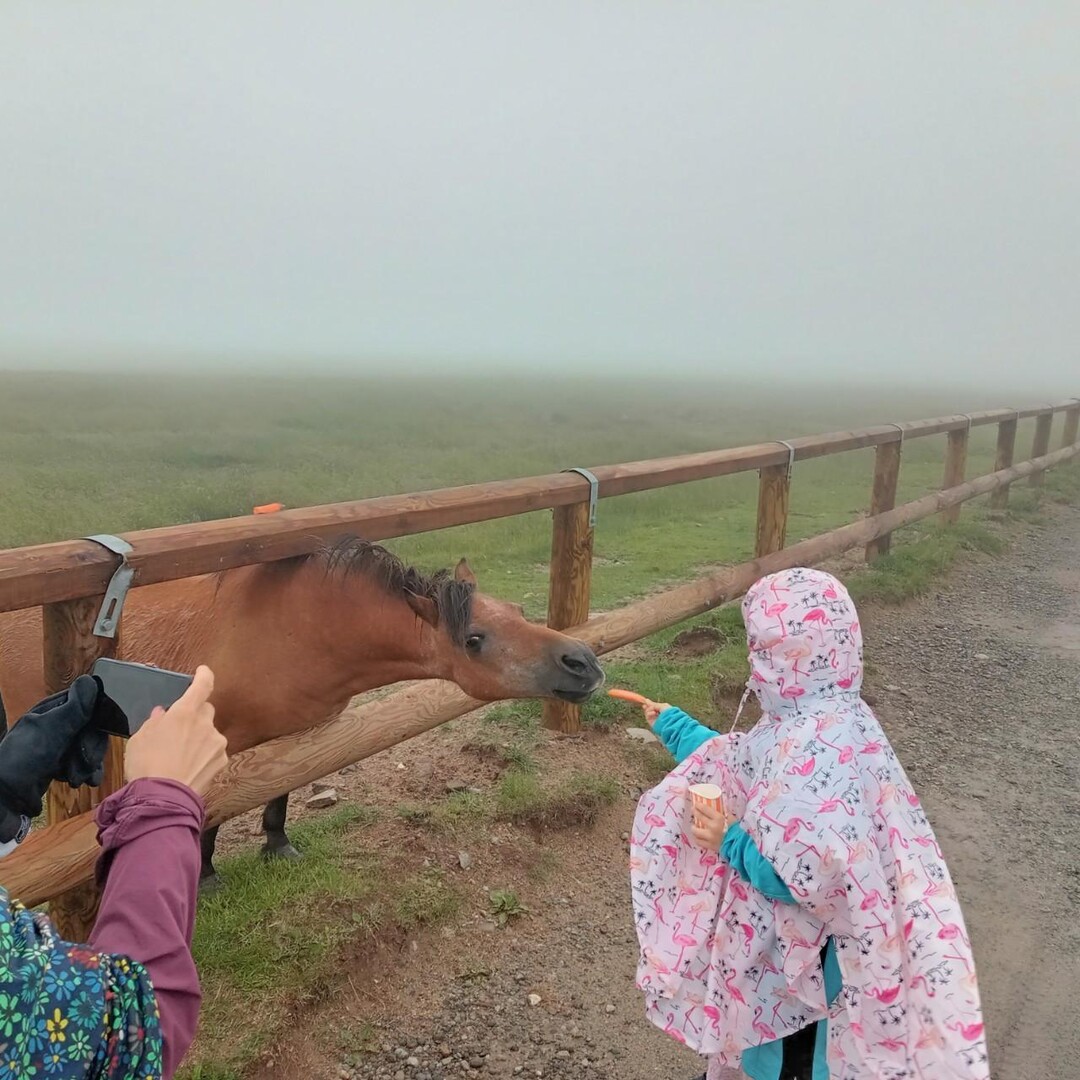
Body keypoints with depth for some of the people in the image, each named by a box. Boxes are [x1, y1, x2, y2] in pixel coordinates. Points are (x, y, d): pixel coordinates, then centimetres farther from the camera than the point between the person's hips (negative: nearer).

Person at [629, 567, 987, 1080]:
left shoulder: (820, 748, -34)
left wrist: (730, 843, -24)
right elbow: (739, 765, 11)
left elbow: (811, 875, -33)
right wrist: (674, 726, 17)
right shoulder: (810, 716, -5)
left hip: (796, 942, -8)